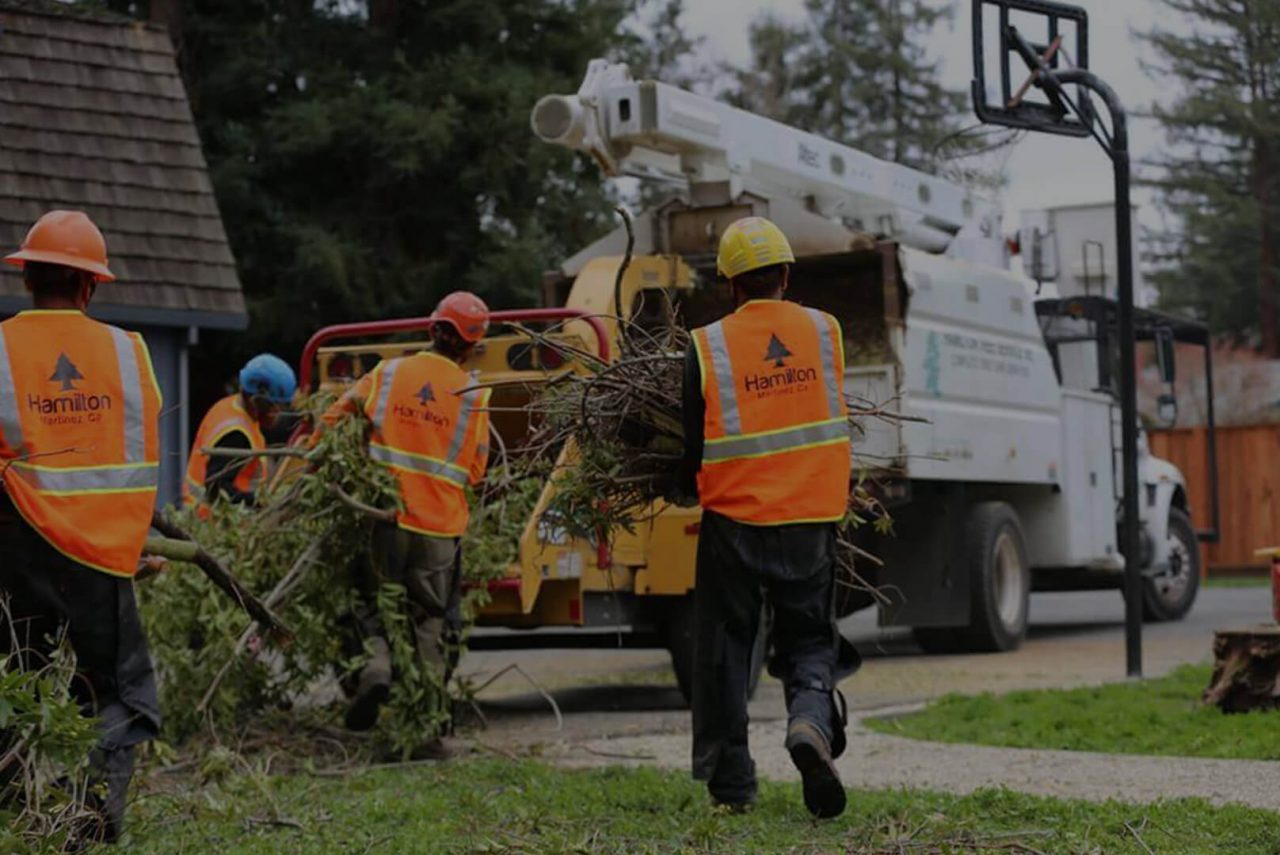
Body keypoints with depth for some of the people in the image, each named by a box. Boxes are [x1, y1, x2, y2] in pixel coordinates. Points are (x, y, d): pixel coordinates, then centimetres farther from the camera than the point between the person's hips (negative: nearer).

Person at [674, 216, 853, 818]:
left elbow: (694, 441, -2)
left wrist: (686, 491, 19)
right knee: (809, 643, 13)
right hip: (810, 521, 1)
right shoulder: (825, 332, 1)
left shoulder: (709, 347, -6)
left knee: (725, 651, 11)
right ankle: (811, 720, -18)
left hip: (733, 523, -1)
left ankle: (730, 783, 15)